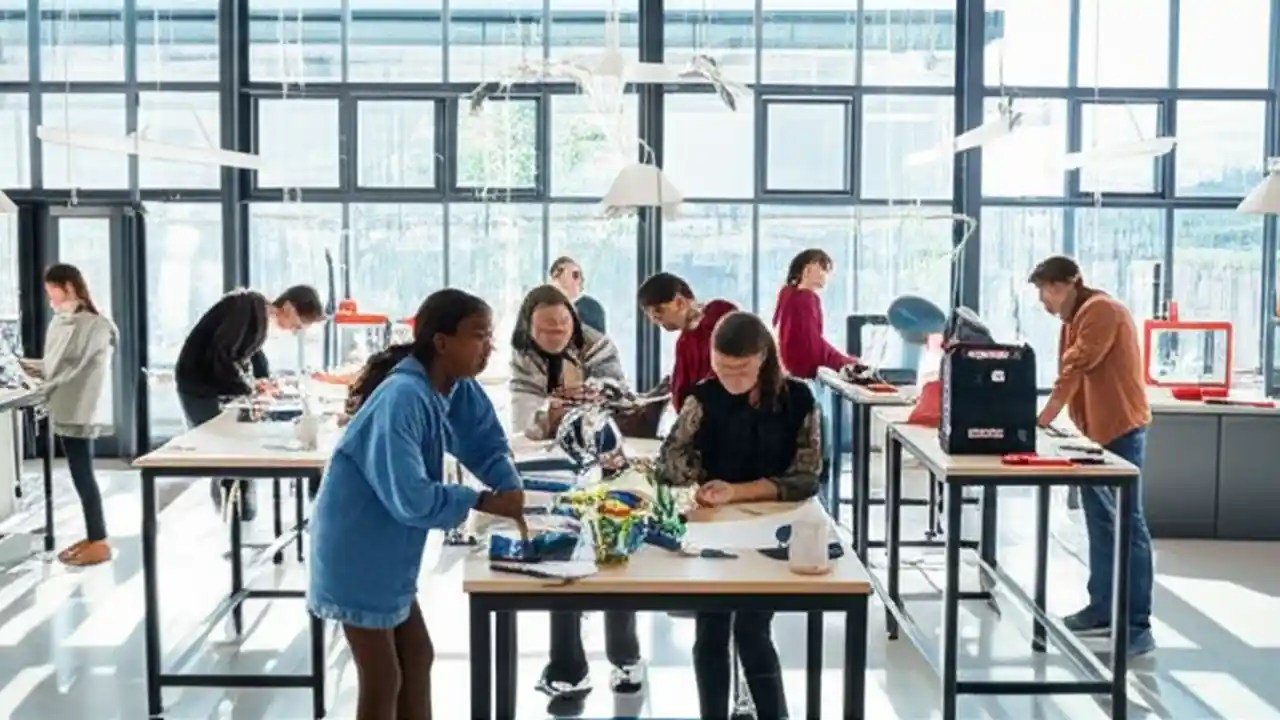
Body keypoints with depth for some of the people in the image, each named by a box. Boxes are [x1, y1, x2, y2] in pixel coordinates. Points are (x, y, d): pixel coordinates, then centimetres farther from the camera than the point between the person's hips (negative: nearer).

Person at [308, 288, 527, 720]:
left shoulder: (456, 388, -2)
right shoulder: (403, 398, -29)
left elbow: (486, 446, 4)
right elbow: (410, 497, -33)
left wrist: (513, 496, -14)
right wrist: (485, 502, -22)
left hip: (387, 551, 9)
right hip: (356, 551, -9)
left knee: (417, 659, 19)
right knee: (382, 681, 2)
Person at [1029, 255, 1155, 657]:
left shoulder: (1101, 310, -14)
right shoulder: (1075, 318, 17)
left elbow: (1076, 368, -18)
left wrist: (1042, 421, -17)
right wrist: (1049, 419, 4)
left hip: (1120, 429, -10)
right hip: (1095, 430, 10)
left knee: (1128, 525, -8)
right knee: (1100, 522, 14)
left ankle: (1138, 627, -6)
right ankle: (1103, 610, 23)